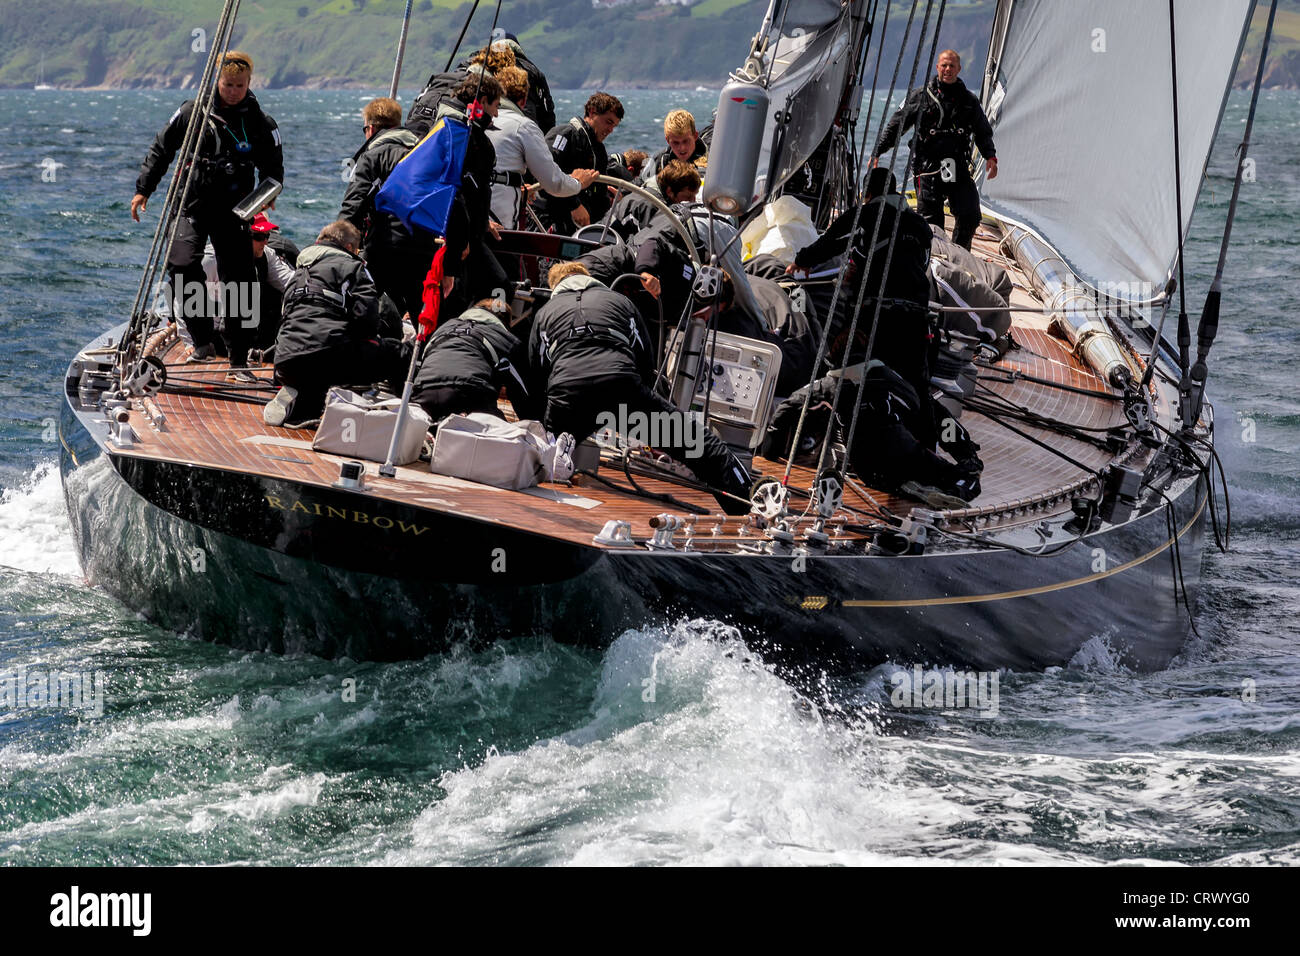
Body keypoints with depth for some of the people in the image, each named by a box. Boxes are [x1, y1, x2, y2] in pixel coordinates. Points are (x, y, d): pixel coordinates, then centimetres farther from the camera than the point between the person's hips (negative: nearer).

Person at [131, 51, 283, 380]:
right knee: (183, 265, -22)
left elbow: (273, 167, 12)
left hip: (233, 211, 0)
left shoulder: (260, 124, 1)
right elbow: (161, 149, 10)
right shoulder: (193, 111, 1)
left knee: (239, 280, -1)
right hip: (192, 205, 0)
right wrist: (143, 189, 7)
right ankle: (203, 339, -10)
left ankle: (238, 362, 7)